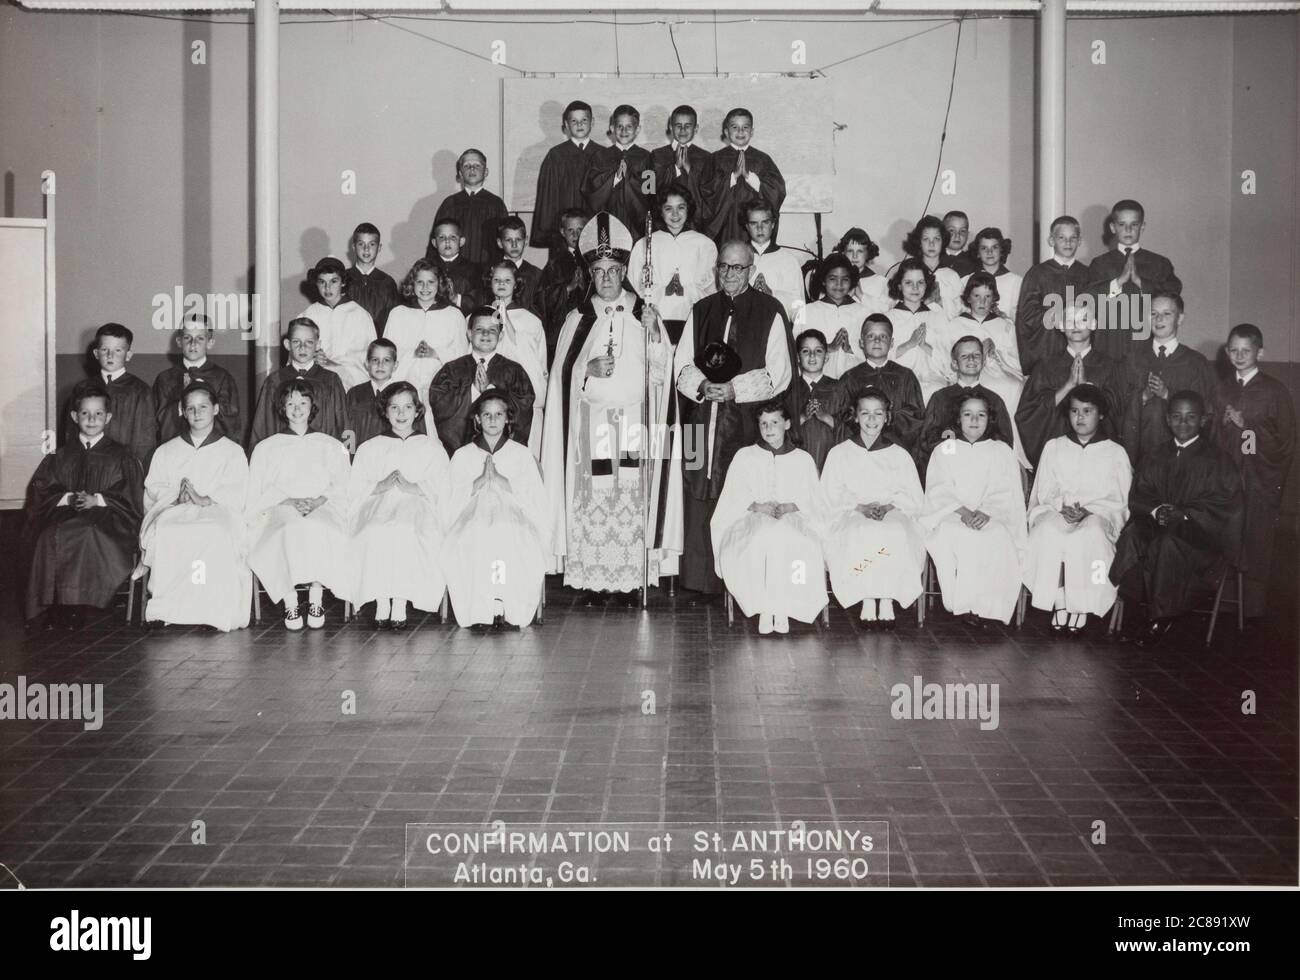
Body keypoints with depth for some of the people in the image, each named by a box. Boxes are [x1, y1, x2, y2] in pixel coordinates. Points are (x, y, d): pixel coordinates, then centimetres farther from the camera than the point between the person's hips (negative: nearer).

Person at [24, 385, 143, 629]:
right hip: (64, 516, 2)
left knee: (87, 534, -38)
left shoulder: (121, 457, 12)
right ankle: (55, 605, -27)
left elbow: (130, 498, 3)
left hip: (106, 519, -2)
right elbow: (39, 490, 12)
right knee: (52, 536, -34)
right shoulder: (61, 456, 20)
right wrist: (67, 498, -7)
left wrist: (97, 500, -12)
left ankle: (75, 606, -28)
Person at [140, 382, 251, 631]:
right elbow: (153, 486, 14)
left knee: (214, 535, -39)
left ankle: (214, 611, -42)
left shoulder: (232, 452, 19)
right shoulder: (166, 451, 27)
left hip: (216, 511, -2)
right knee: (165, 533, -36)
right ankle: (162, 609, -39)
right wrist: (176, 496, -8)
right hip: (173, 511, 2)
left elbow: (236, 494, 5)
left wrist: (205, 499, -13)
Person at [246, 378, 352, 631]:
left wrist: (319, 500, -10)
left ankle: (316, 599, -31)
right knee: (291, 529, -38)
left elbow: (343, 488, 11)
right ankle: (290, 602, -34)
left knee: (316, 529, -38)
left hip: (322, 509, 0)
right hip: (280, 510, 0)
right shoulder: (267, 448, 23)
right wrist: (288, 501, -9)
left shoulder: (331, 446, 24)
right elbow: (256, 494, 11)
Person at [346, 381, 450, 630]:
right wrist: (380, 486, -7)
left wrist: (414, 487, -10)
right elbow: (354, 490, 11)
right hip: (377, 507, 1)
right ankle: (381, 603, -34)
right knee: (377, 532, -36)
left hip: (417, 507, -1)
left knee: (405, 530, -37)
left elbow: (439, 490, 9)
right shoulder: (369, 449, 24)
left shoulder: (432, 448, 22)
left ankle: (400, 604, -37)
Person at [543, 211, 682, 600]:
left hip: (636, 423, 0)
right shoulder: (577, 320, 10)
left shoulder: (644, 316, 9)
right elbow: (563, 373, 6)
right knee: (591, 503, -5)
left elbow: (661, 371, 5)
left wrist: (653, 335, -10)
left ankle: (633, 578, -1)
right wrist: (590, 370, -12)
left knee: (633, 502, -5)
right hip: (591, 424, 0)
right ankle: (592, 581, -1)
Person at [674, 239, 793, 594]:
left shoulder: (770, 312, 3)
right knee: (699, 501, 1)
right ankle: (700, 583, 7)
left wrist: (735, 389, -13)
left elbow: (778, 374, -2)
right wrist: (702, 385, -8)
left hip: (746, 422, -3)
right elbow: (682, 364, 13)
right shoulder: (702, 311, 15)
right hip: (701, 419, 4)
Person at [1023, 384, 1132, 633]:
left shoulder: (1116, 453, 15)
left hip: (1099, 516, -1)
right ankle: (1059, 602, -32)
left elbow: (1118, 501, 6)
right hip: (1056, 512, 1)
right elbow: (1044, 493, 12)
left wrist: (1088, 512, -13)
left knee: (1090, 532, -38)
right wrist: (1063, 508, -10)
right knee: (1048, 531, -36)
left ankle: (1081, 605, -31)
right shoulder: (1053, 448, 21)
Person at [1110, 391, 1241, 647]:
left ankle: (1161, 616, -22)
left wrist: (1183, 513, -19)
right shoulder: (1155, 457, 16)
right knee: (1132, 534, -29)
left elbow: (1224, 505, -6)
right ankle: (1147, 604, -21)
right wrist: (1156, 509, -14)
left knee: (1169, 542, -36)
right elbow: (1138, 496, 10)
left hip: (1200, 532, -4)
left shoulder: (1217, 461, 2)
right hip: (1157, 524, 4)